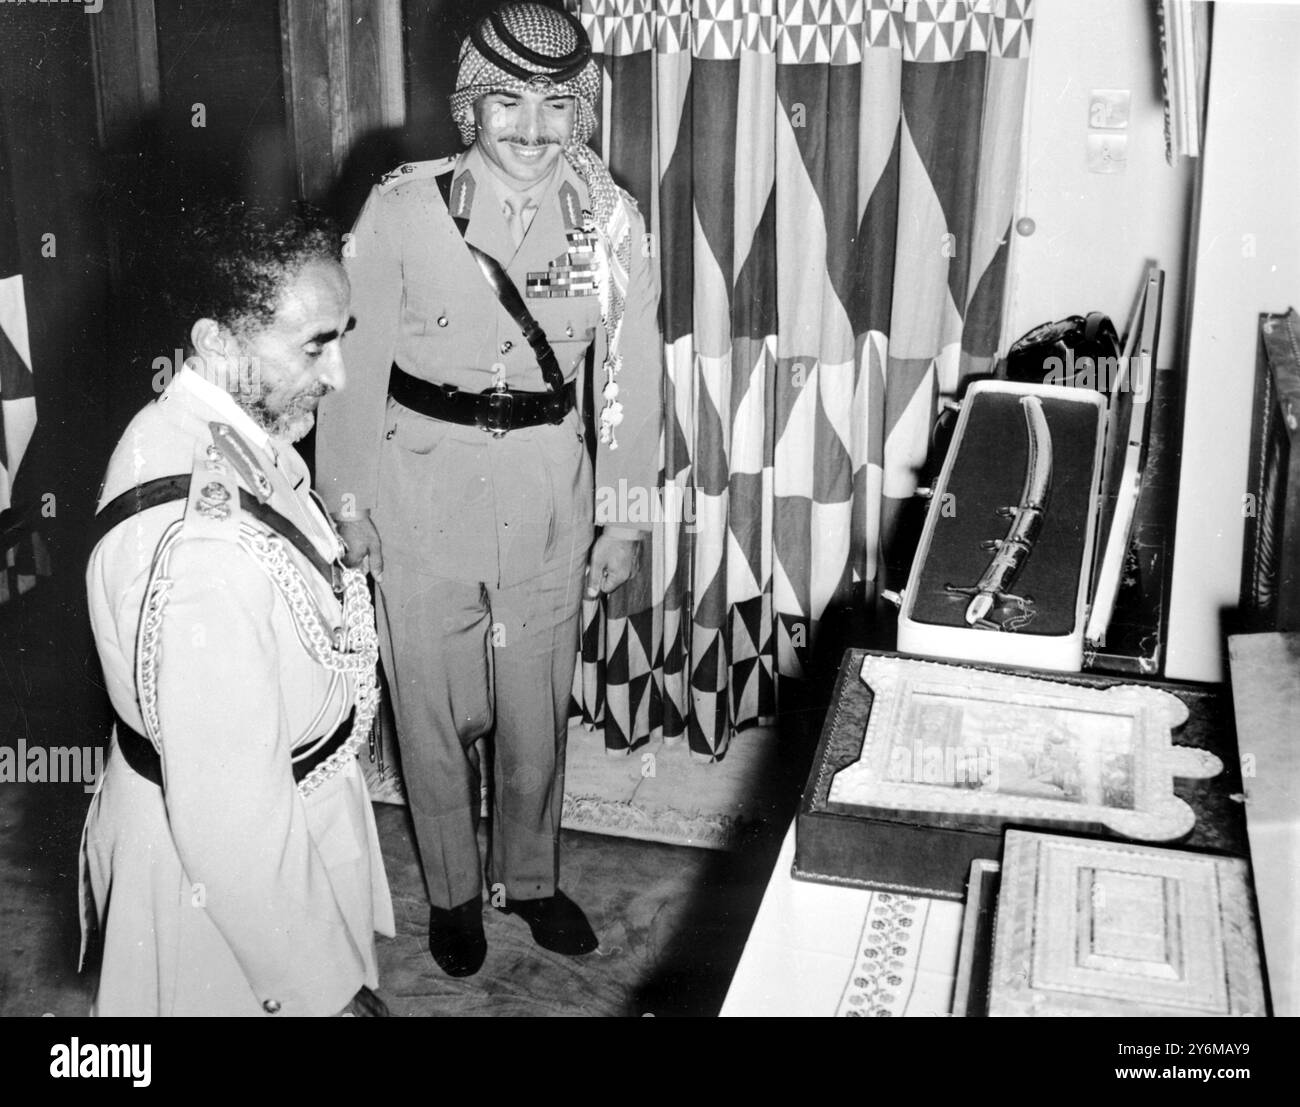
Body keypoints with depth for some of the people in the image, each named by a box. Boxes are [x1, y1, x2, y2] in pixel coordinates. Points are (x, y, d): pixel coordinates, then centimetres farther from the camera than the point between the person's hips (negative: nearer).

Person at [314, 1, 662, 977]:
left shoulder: (611, 220, -5)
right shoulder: (403, 208, -11)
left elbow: (631, 373, 0)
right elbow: (357, 360, -6)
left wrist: (624, 516, 2)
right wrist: (346, 503, -3)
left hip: (548, 479, 2)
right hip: (422, 474, -1)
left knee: (538, 701, 15)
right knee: (432, 701, 11)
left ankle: (530, 876, 40)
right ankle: (453, 890, 35)